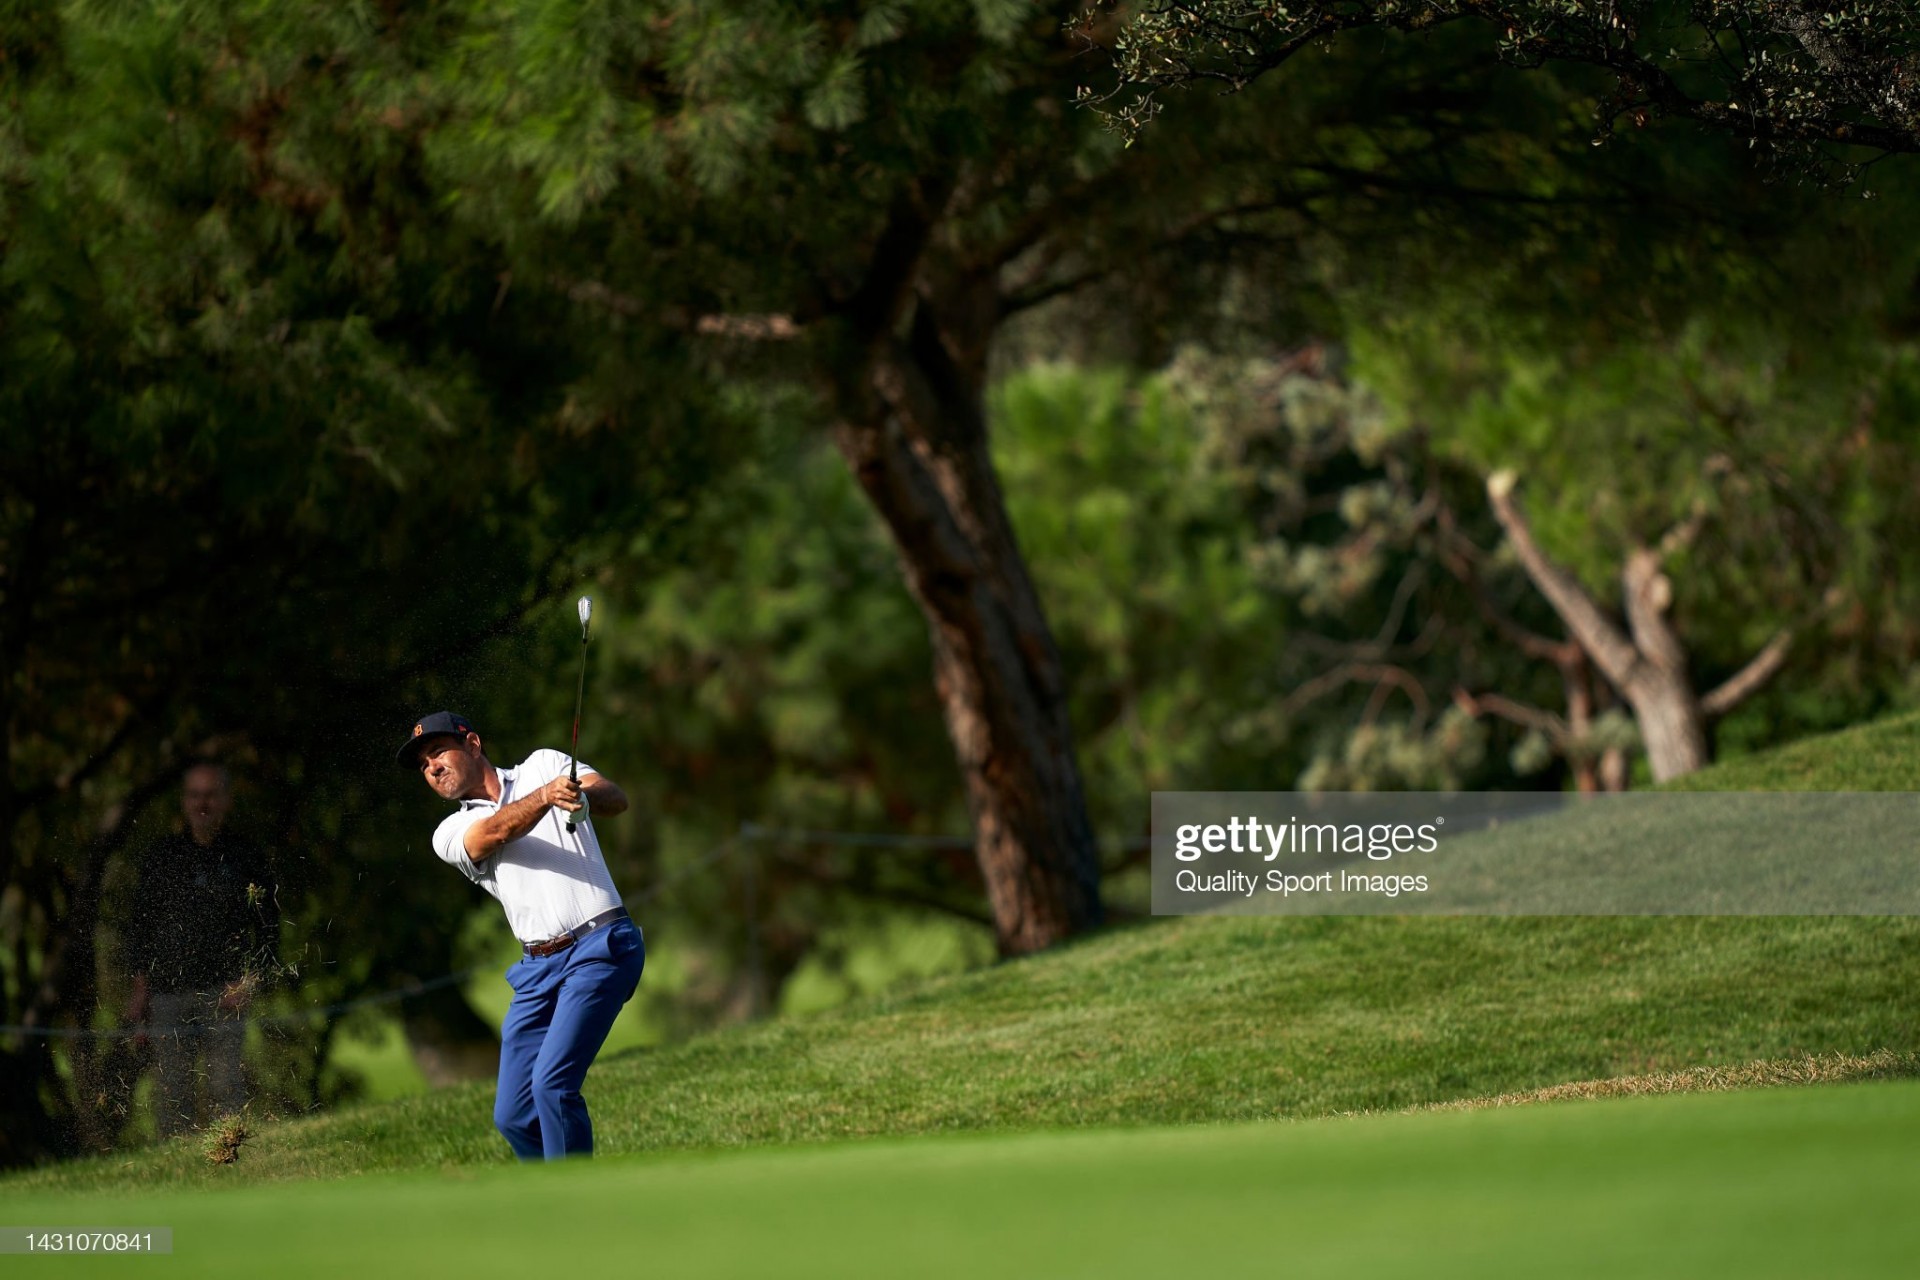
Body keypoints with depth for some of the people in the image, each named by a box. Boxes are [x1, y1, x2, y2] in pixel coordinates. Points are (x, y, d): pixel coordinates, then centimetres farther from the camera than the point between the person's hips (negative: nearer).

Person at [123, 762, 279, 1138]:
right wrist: (140, 986, 7)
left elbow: (268, 929, 9)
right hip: (168, 991, 2)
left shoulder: (245, 857, 8)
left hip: (224, 992, -2)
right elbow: (139, 924, 16)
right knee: (171, 1090, -3)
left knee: (227, 1088, -10)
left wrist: (249, 982, -6)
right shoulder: (160, 855, 13)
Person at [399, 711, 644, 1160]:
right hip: (539, 968, 5)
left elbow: (616, 799, -6)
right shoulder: (451, 835, 13)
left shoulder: (545, 765, 10)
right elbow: (495, 832, -9)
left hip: (600, 948, -5)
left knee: (552, 1082, -20)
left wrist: (583, 797, -31)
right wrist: (546, 795, -31)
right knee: (513, 1117, 0)